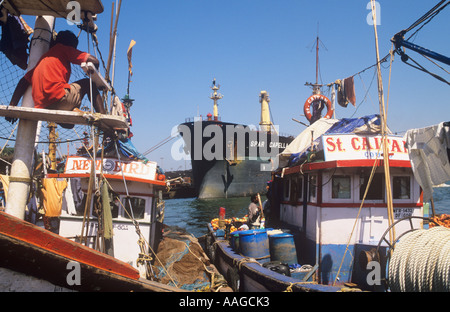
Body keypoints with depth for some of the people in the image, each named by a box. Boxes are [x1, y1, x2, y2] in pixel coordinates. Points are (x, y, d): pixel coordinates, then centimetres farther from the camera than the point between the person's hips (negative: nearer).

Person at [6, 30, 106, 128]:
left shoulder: (43, 58, 31)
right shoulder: (63, 48, 13)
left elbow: (24, 81, 24)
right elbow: (94, 61, 3)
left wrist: (12, 106, 20)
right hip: (58, 96, -7)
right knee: (89, 83, 15)